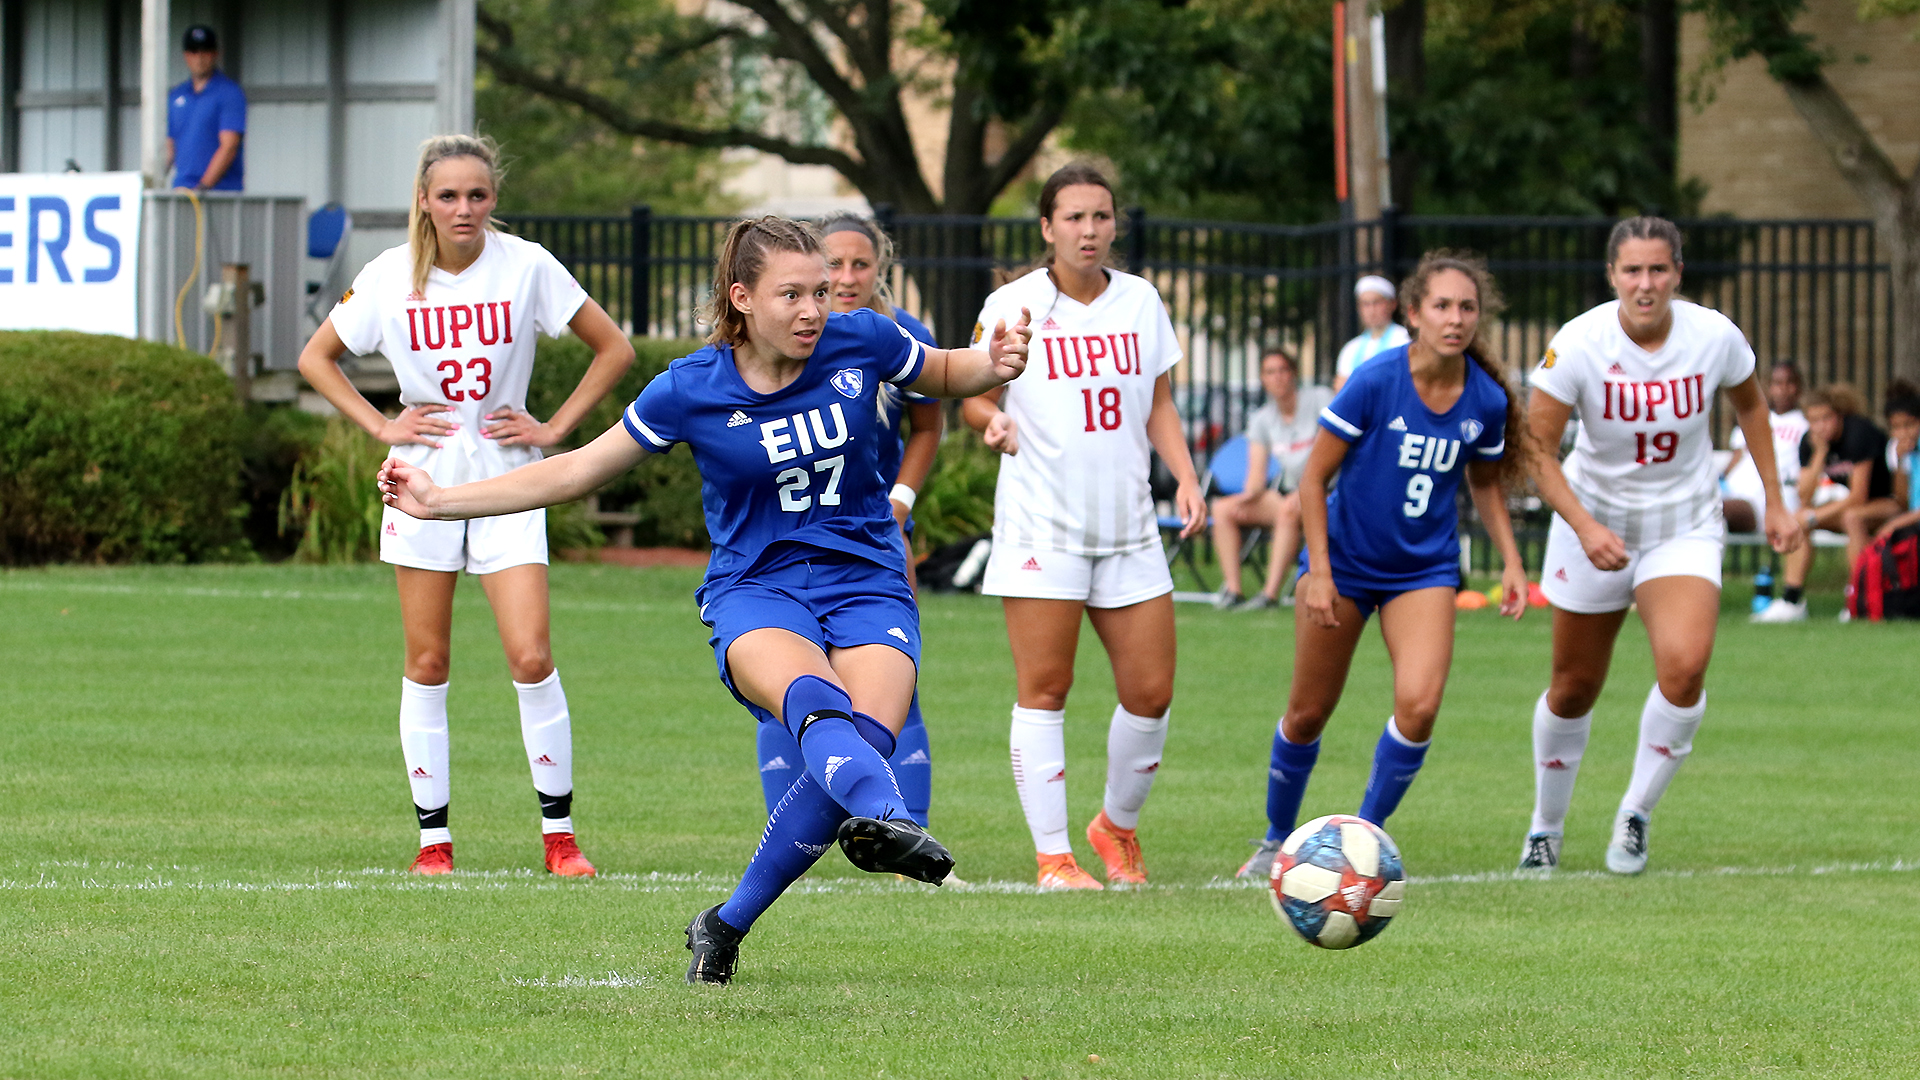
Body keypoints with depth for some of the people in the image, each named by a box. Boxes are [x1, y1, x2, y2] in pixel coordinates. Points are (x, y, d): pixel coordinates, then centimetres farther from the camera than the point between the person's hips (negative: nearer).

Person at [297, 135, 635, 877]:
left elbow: (614, 350, 3)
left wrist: (555, 428, -4)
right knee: (427, 663, 3)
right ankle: (433, 836, 10)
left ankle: (559, 834, 0)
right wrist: (380, 426, -1)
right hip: (424, 480, 1)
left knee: (531, 657, -10)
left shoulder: (526, 267, -7)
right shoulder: (391, 277, -3)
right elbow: (316, 357, 10)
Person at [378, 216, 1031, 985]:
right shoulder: (692, 391, -5)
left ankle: (727, 925, -10)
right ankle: (885, 817, -69)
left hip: (866, 584, 2)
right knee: (815, 701, -37)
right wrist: (441, 502, 3)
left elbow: (944, 377, 20)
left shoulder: (860, 343, -2)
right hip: (757, 591, -2)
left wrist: (995, 366, -4)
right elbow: (578, 471, 6)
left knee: (865, 738, -27)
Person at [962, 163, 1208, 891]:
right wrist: (995, 422, -18)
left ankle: (1117, 827, 25)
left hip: (1128, 523, 4)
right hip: (1041, 523, -4)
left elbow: (1158, 405, 15)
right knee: (1044, 690, -5)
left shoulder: (1140, 301, 8)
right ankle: (1052, 855, 0)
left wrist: (1186, 476, 2)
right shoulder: (1012, 306, -4)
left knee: (1150, 691, 3)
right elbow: (973, 394, 4)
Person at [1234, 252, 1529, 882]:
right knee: (1308, 713, 7)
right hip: (1345, 562, -2)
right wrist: (1318, 573, -14)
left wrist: (1510, 560, 3)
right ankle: (1276, 842, 31)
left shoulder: (1487, 401, -8)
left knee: (1419, 706, -18)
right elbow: (1314, 477, -11)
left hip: (1424, 570, 2)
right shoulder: (1376, 382, -19)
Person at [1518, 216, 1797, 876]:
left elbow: (1748, 403, 8)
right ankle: (1545, 829, 33)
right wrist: (1584, 526, -29)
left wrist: (1774, 501, 9)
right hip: (1594, 521, 0)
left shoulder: (1715, 337, -14)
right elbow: (1537, 450, -16)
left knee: (1684, 666, -23)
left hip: (1685, 525, 0)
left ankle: (1636, 815, -3)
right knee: (1574, 689, 8)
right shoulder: (1578, 345, -20)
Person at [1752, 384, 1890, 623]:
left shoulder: (1858, 432, -23)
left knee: (1853, 517, -37)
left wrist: (1815, 516, -18)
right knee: (1798, 518, -10)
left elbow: (1858, 497, -23)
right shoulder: (1810, 441, -4)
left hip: (1889, 505, -7)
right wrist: (1819, 454, -18)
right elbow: (1805, 499, -9)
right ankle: (1791, 601, -15)